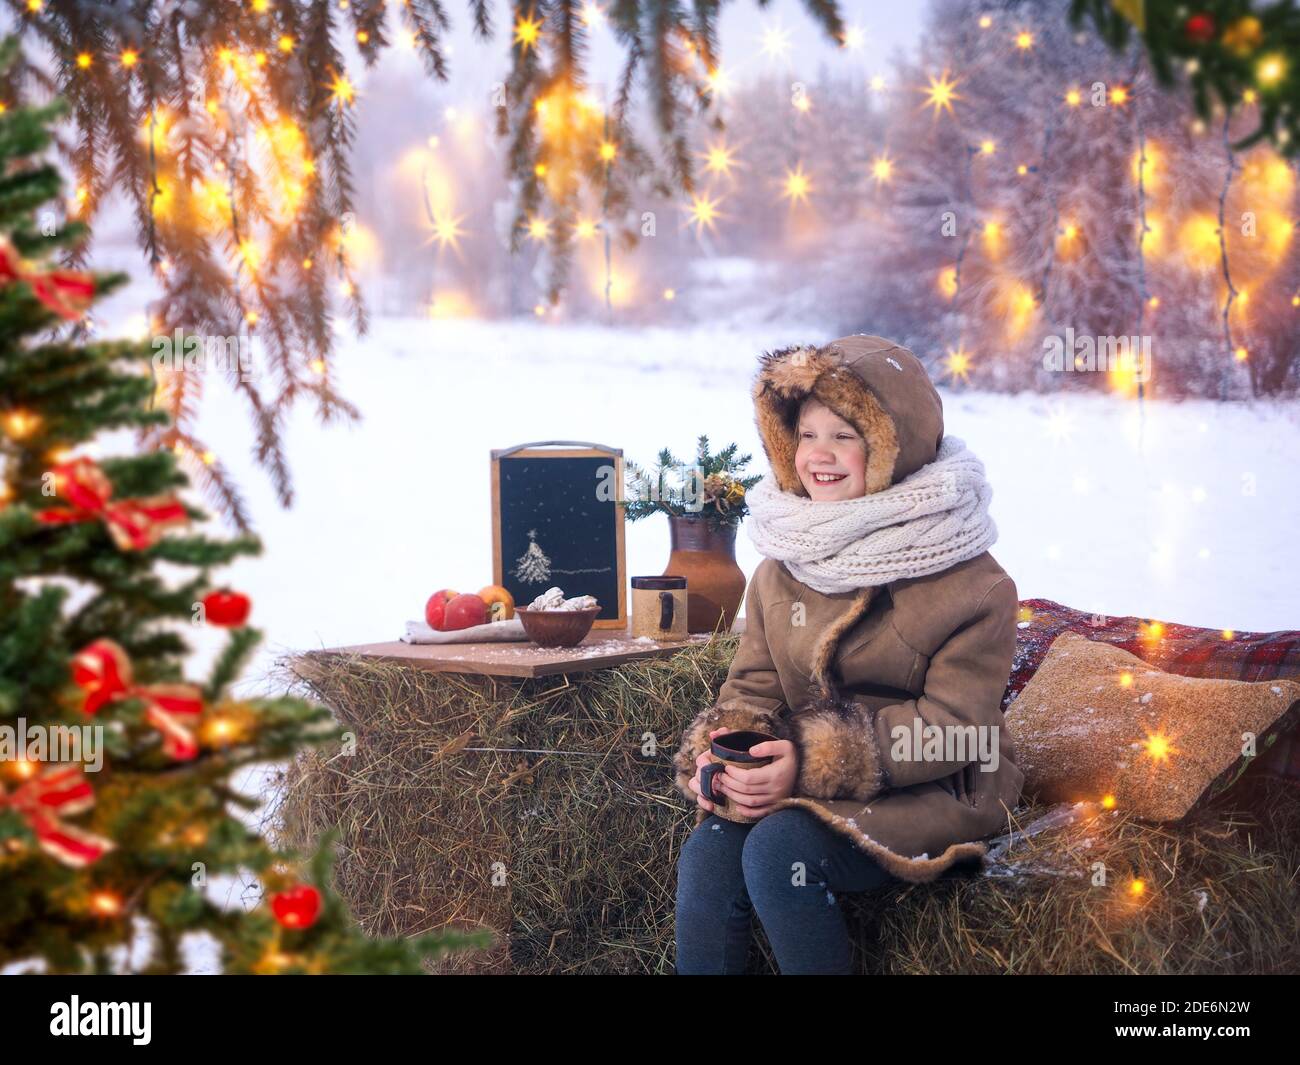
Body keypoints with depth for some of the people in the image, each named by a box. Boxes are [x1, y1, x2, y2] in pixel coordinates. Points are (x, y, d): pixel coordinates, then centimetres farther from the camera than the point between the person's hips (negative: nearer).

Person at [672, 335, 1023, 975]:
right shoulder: (780, 568, 9)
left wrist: (813, 766, -22)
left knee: (778, 849, -30)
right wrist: (718, 753, -14)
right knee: (707, 855, -25)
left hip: (930, 793, -5)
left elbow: (954, 722, -14)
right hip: (799, 781, 5)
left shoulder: (969, 583, -9)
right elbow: (753, 687, 11)